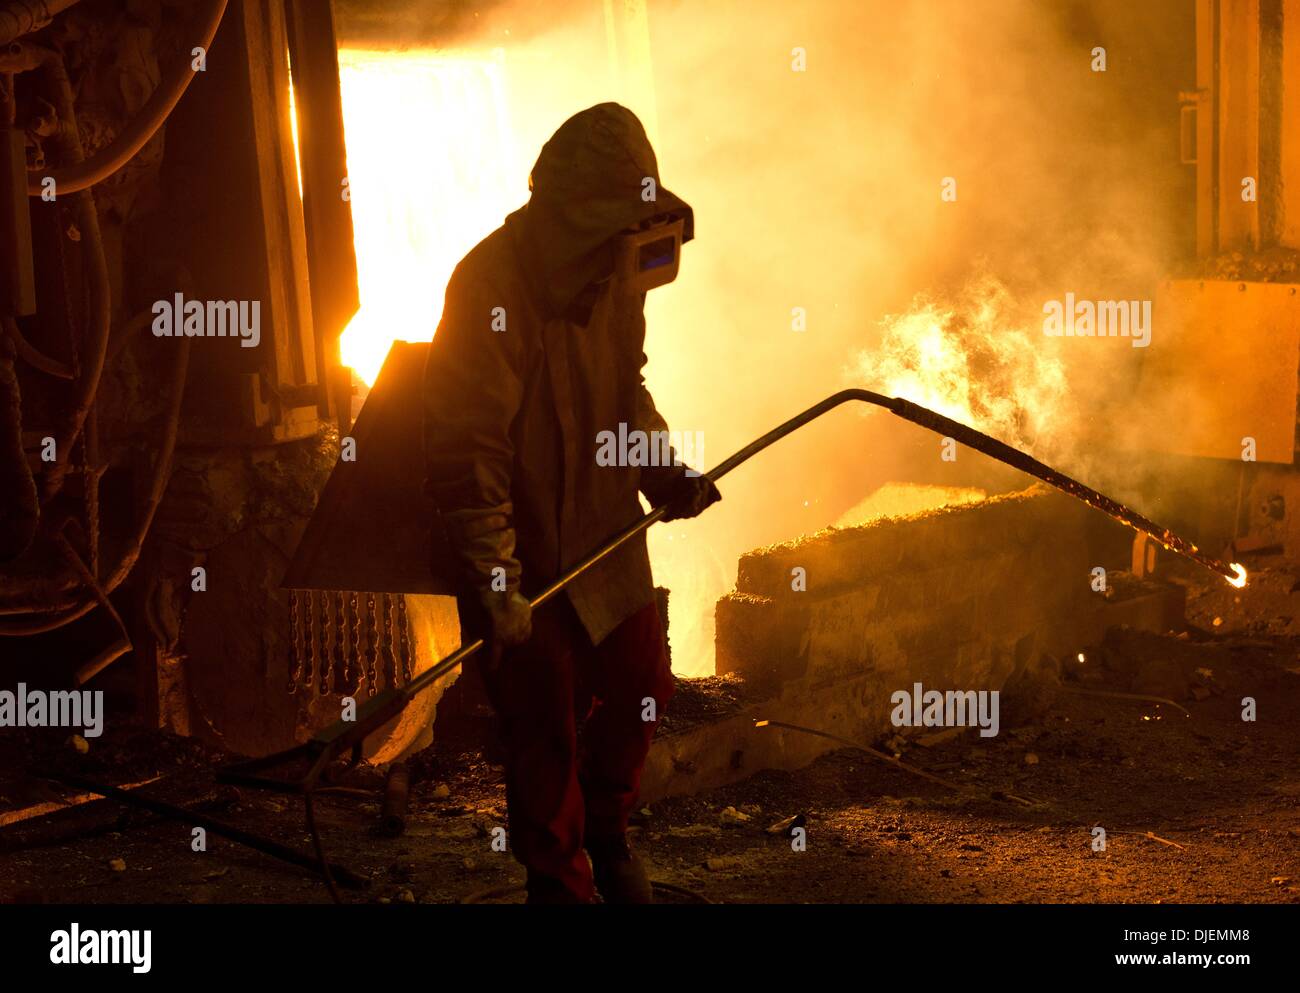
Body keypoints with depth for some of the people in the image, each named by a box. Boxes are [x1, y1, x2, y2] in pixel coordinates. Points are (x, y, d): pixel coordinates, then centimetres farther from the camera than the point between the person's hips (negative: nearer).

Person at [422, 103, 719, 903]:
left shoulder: (616, 274, 0)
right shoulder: (492, 285, -25)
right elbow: (465, 450, -25)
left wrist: (664, 473, 2)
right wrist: (493, 580, -25)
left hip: (606, 529, 7)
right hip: (528, 550, -7)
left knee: (641, 683, 15)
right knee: (545, 723, 5)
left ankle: (607, 828, 42)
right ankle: (559, 877, 27)